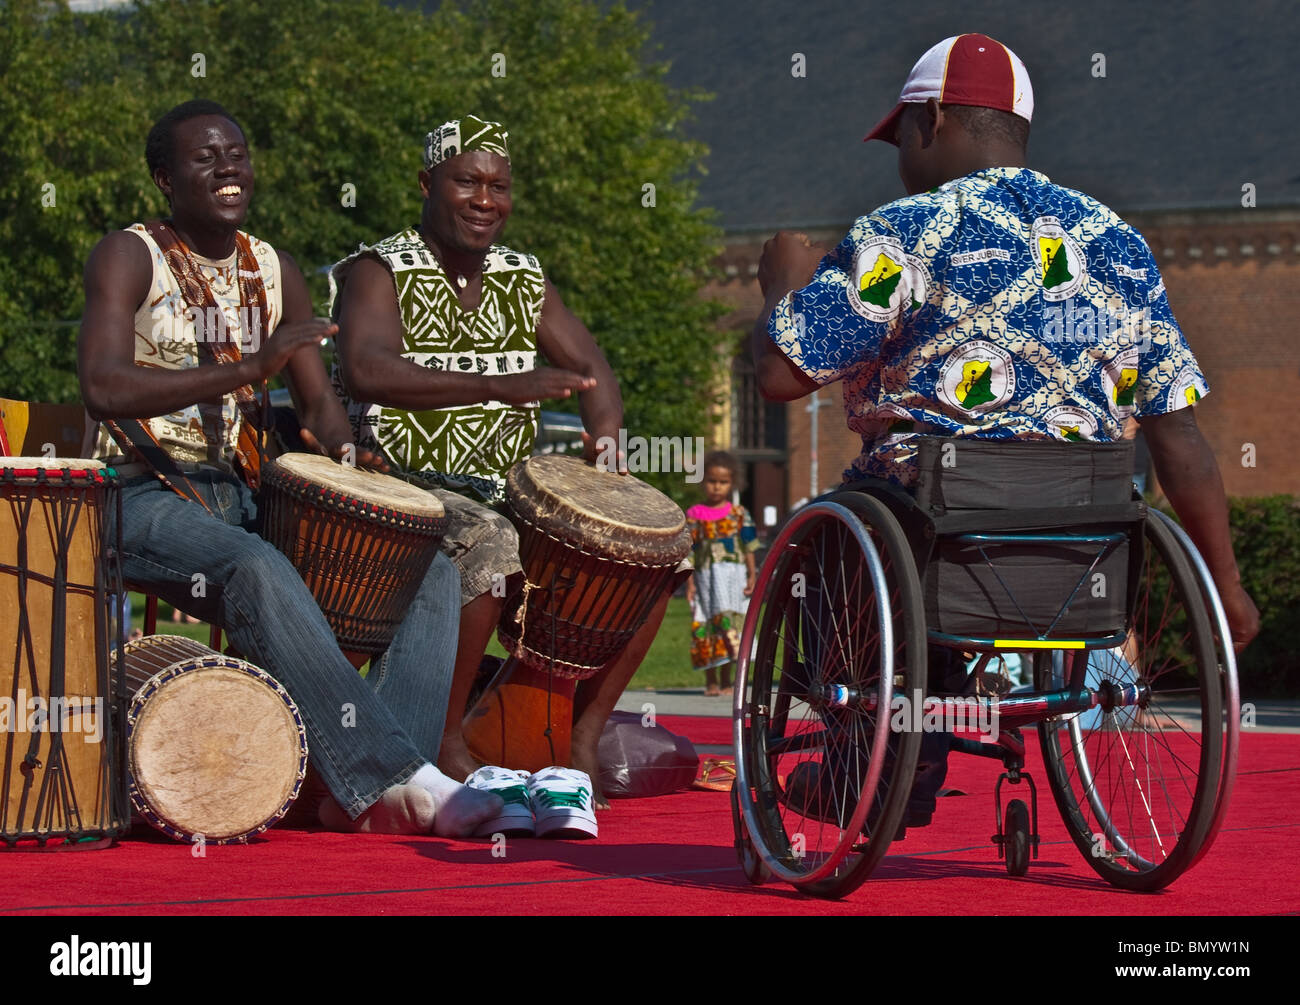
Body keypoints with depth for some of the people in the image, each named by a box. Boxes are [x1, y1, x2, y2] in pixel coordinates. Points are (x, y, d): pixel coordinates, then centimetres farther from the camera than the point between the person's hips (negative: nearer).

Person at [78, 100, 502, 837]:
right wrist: (248, 369, -30)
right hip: (144, 500, -7)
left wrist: (345, 455, -11)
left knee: (431, 572, -9)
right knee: (259, 571, -38)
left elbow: (321, 402, 14)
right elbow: (103, 388, -22)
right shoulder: (129, 258, -5)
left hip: (244, 497, 7)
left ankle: (372, 791, -23)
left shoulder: (274, 272, 14)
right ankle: (388, 773, -38)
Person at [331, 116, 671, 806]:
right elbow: (367, 372, -26)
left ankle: (583, 736, 1)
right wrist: (501, 385, -37)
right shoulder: (377, 272, -7)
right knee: (488, 548, -36)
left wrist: (604, 437, -10)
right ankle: (444, 744, -21)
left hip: (511, 492, 7)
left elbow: (591, 369, 15)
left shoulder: (522, 279, 14)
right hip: (411, 490, -7)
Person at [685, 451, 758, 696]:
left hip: (733, 577, 0)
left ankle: (726, 679, 4)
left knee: (730, 623, -2)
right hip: (705, 577, 0)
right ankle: (710, 680, 6)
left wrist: (752, 576, -1)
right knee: (707, 627, 0)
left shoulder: (738, 514, 5)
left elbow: (749, 547, 6)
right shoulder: (694, 515, 4)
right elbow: (688, 551, 3)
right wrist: (689, 581, -3)